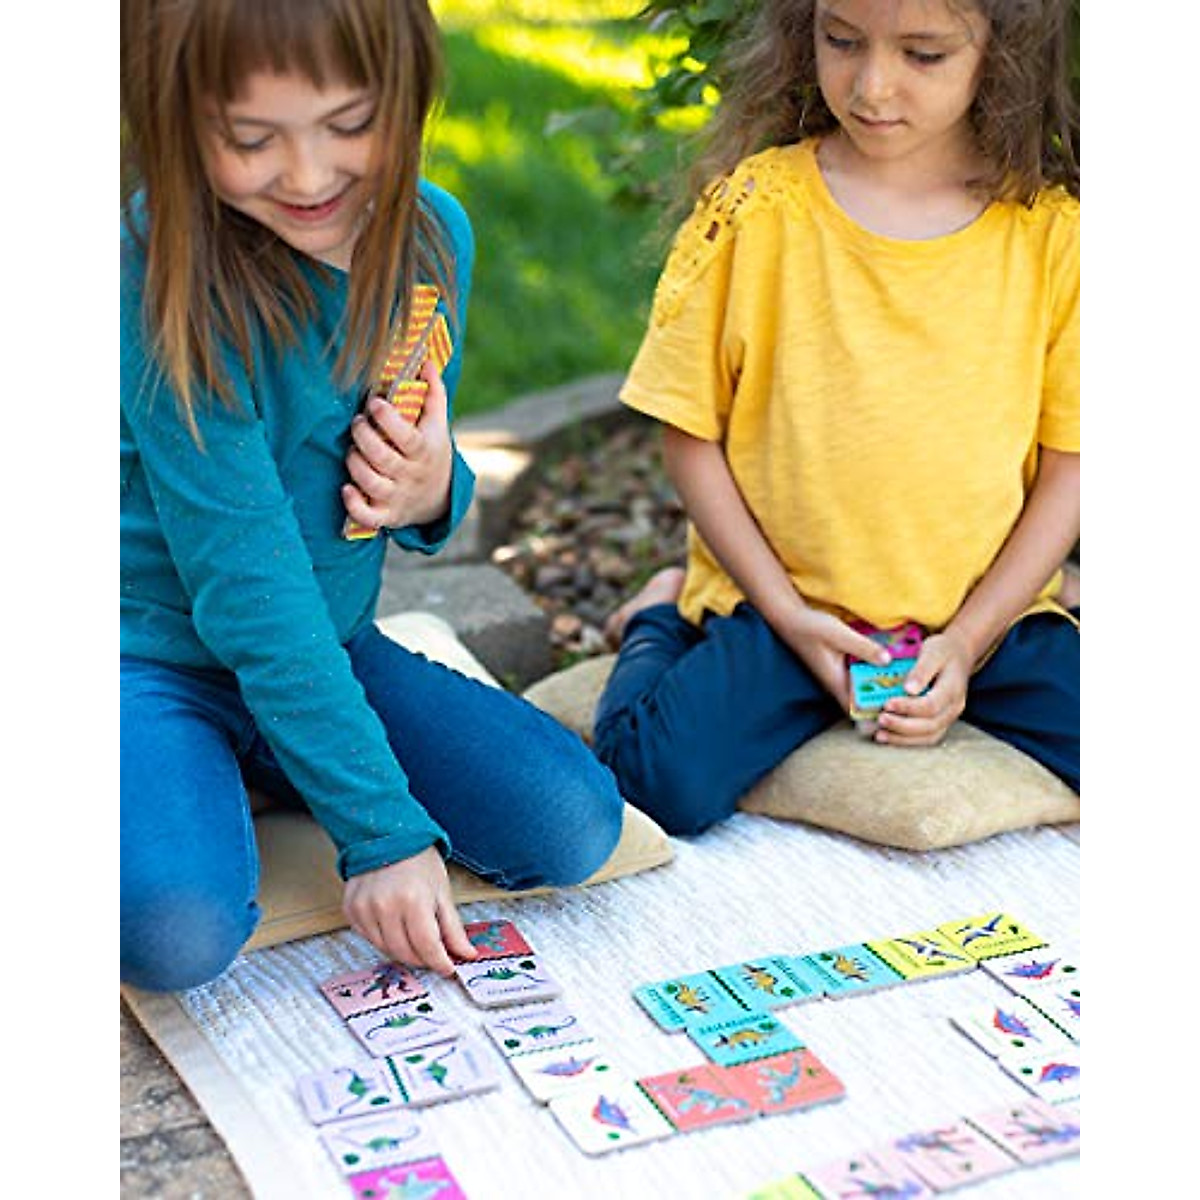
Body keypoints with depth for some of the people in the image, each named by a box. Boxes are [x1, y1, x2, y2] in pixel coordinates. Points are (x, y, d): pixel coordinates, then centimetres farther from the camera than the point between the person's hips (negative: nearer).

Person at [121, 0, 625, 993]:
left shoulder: (432, 233, -4)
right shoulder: (165, 270, -21)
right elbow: (247, 584, -24)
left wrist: (436, 494, -16)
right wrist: (383, 828, -25)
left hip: (331, 644, 6)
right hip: (162, 649, -5)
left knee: (574, 826, -9)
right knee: (180, 928, -31)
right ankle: (200, 788, 3)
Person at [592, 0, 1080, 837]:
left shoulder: (1051, 231, -3)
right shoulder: (755, 209, -6)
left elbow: (1068, 467, 0)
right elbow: (692, 437, -2)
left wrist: (966, 642, -9)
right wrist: (788, 616, -9)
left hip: (986, 612, 2)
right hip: (782, 603, -1)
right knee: (665, 782, -23)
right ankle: (662, 624, 11)